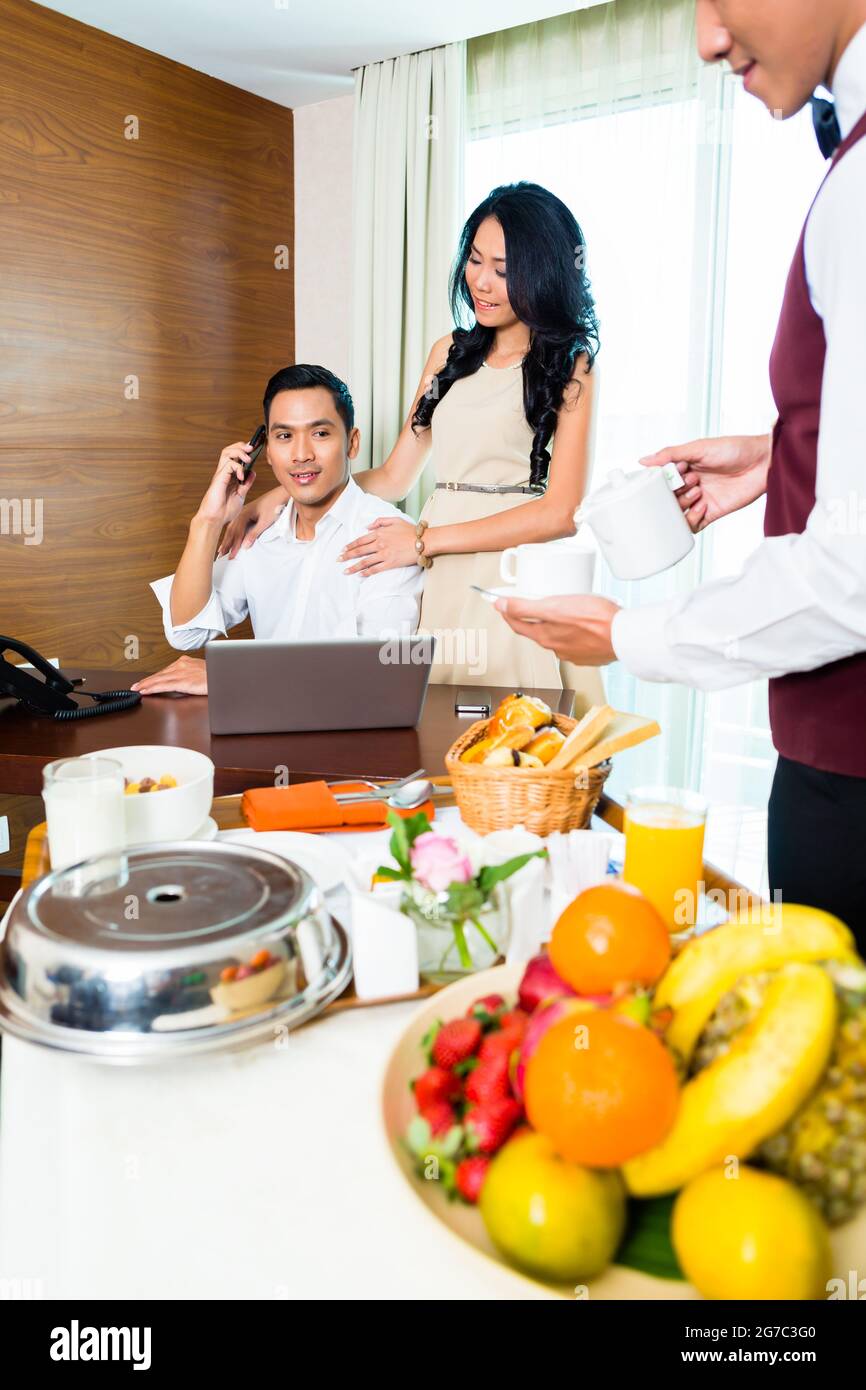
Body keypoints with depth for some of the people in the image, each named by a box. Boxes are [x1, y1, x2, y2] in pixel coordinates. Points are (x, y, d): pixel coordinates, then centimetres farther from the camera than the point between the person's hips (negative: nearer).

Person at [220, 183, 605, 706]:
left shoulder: (571, 367, 0)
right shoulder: (450, 353, 15)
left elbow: (561, 512, -9)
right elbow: (395, 477, 14)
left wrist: (426, 540, -11)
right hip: (442, 582, 4)